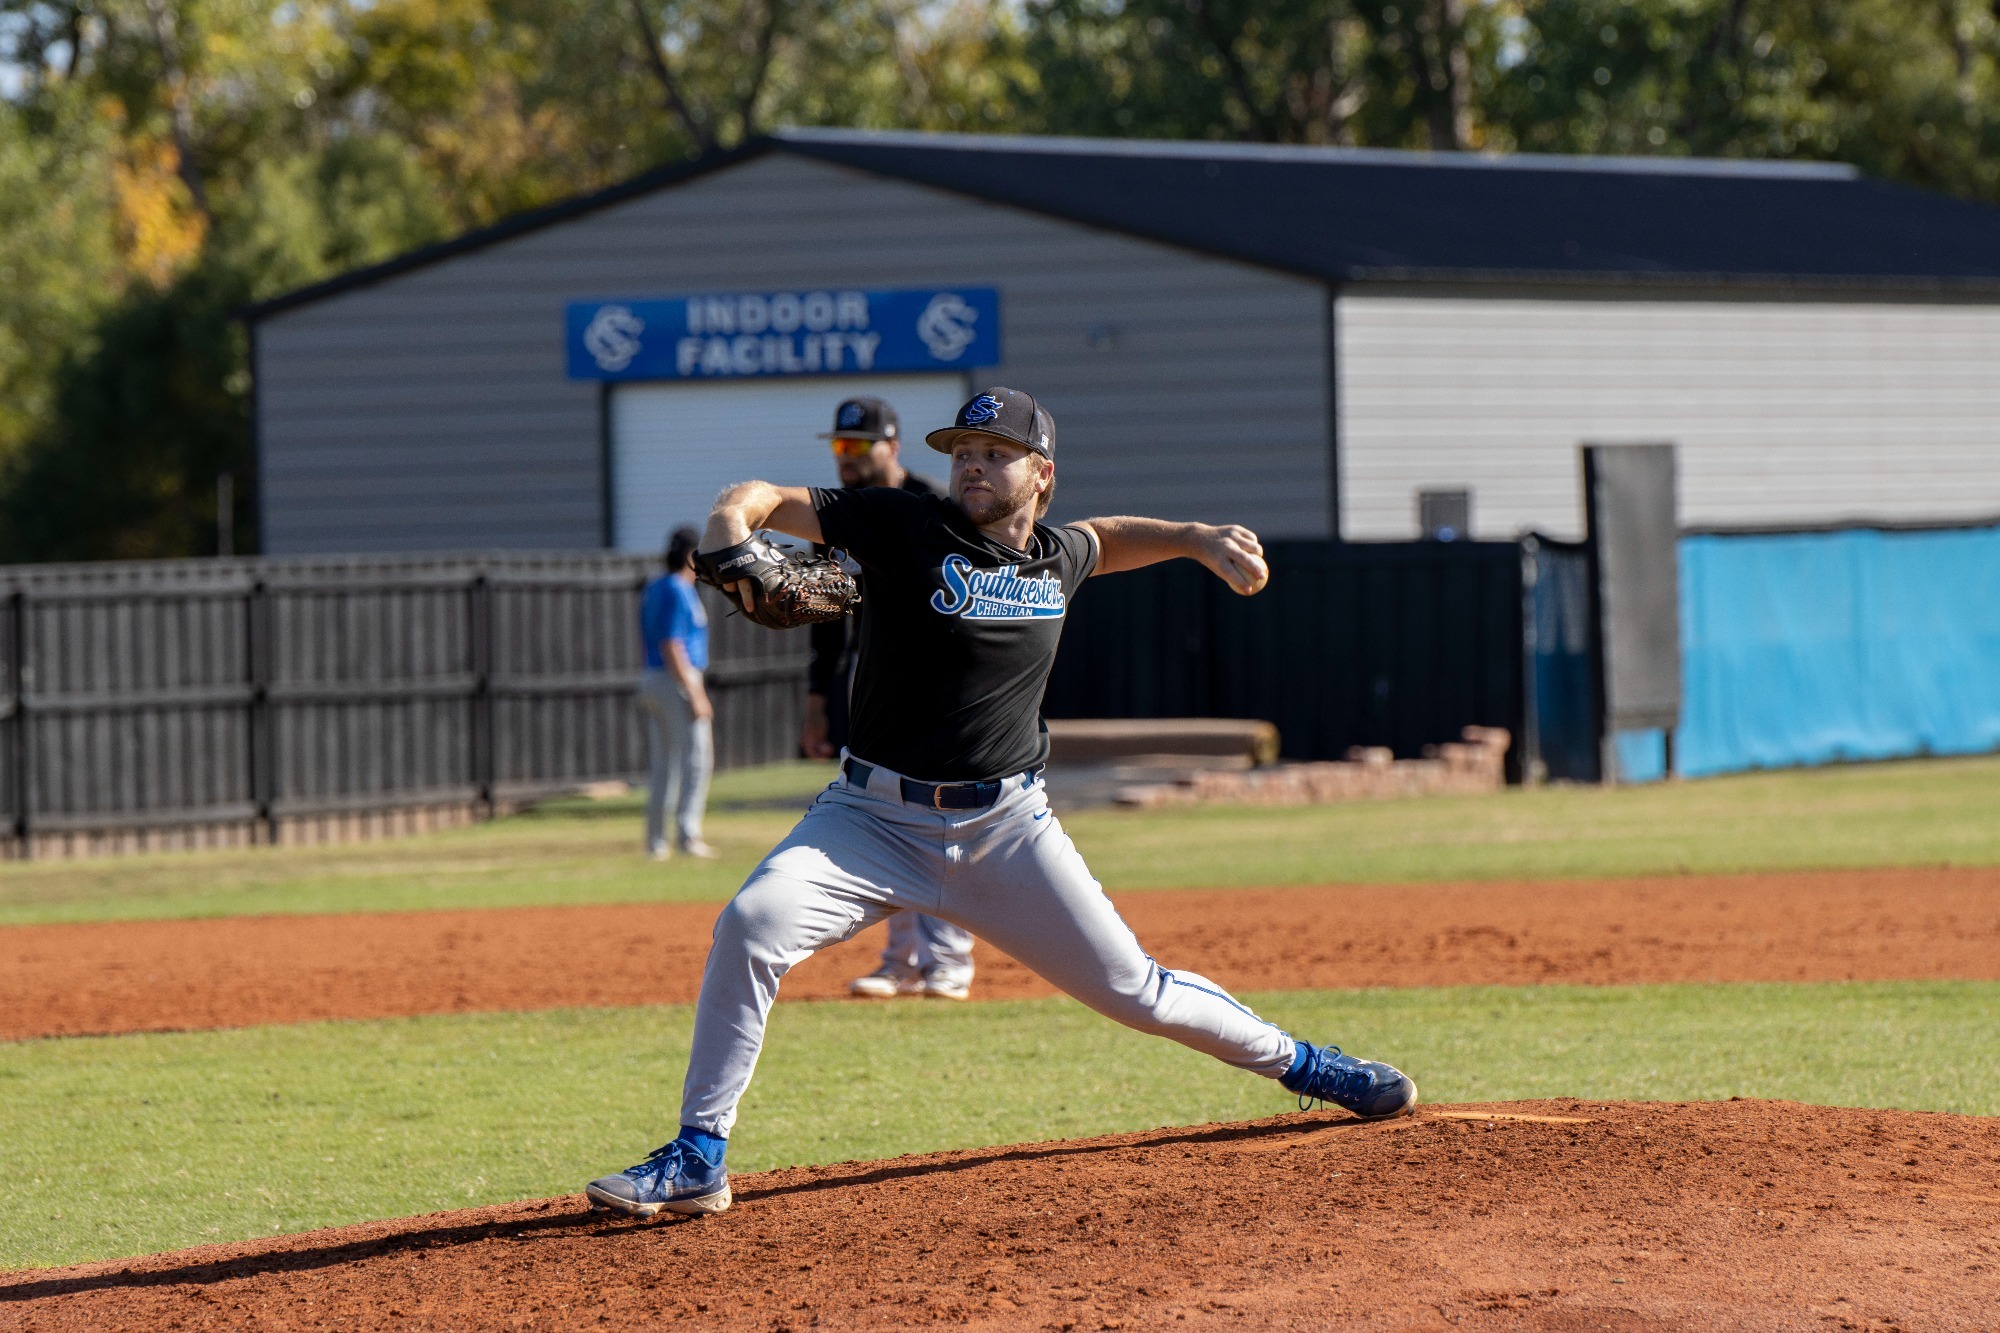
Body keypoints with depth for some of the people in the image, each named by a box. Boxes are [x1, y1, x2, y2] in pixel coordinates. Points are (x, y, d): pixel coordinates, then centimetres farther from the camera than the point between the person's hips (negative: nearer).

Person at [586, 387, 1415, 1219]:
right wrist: (729, 526, -28)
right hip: (876, 818, -2)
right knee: (751, 924, -27)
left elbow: (1106, 540, 33)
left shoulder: (1057, 558, 8)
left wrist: (1198, 540, 22)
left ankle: (1293, 1062, 33)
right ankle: (699, 1158, -20)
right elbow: (766, 499, -7)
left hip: (1006, 829, 2)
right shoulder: (907, 529, -5)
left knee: (1130, 988, 5)